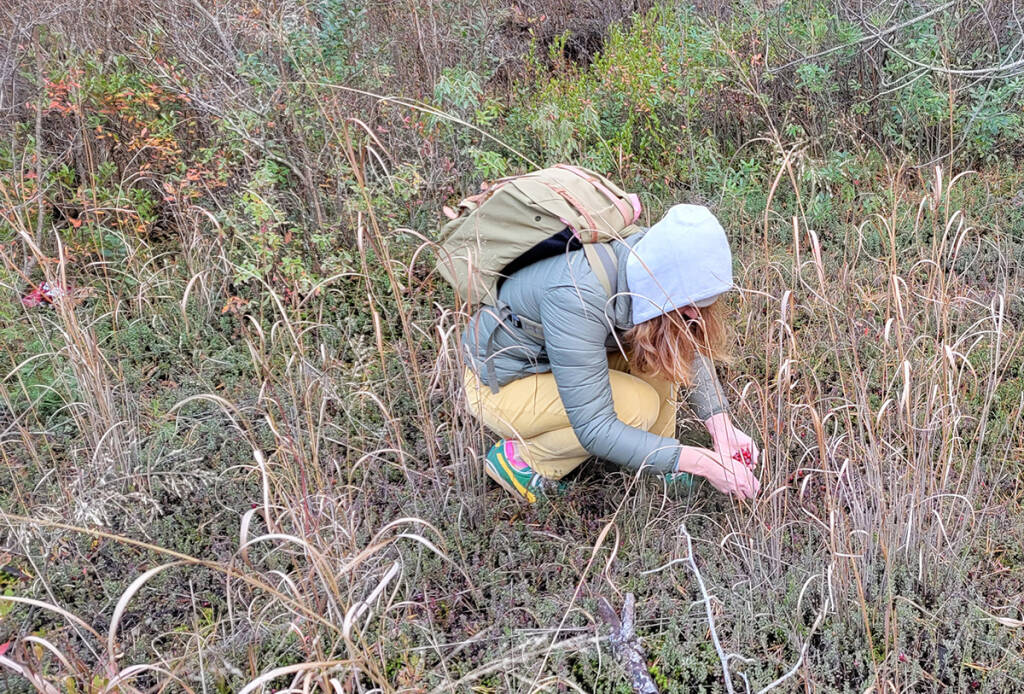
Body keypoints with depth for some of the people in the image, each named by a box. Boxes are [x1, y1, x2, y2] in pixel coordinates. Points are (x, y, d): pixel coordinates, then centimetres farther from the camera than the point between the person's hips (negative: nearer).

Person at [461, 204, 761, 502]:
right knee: (638, 406, -25)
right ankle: (519, 458, -7)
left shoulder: (650, 256, -18)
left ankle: (657, 458, 1)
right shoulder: (578, 297, -39)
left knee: (663, 346, -14)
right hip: (502, 384, -7)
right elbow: (594, 429, -36)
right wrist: (704, 463, -35)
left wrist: (721, 427, -17)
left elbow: (692, 349, -4)